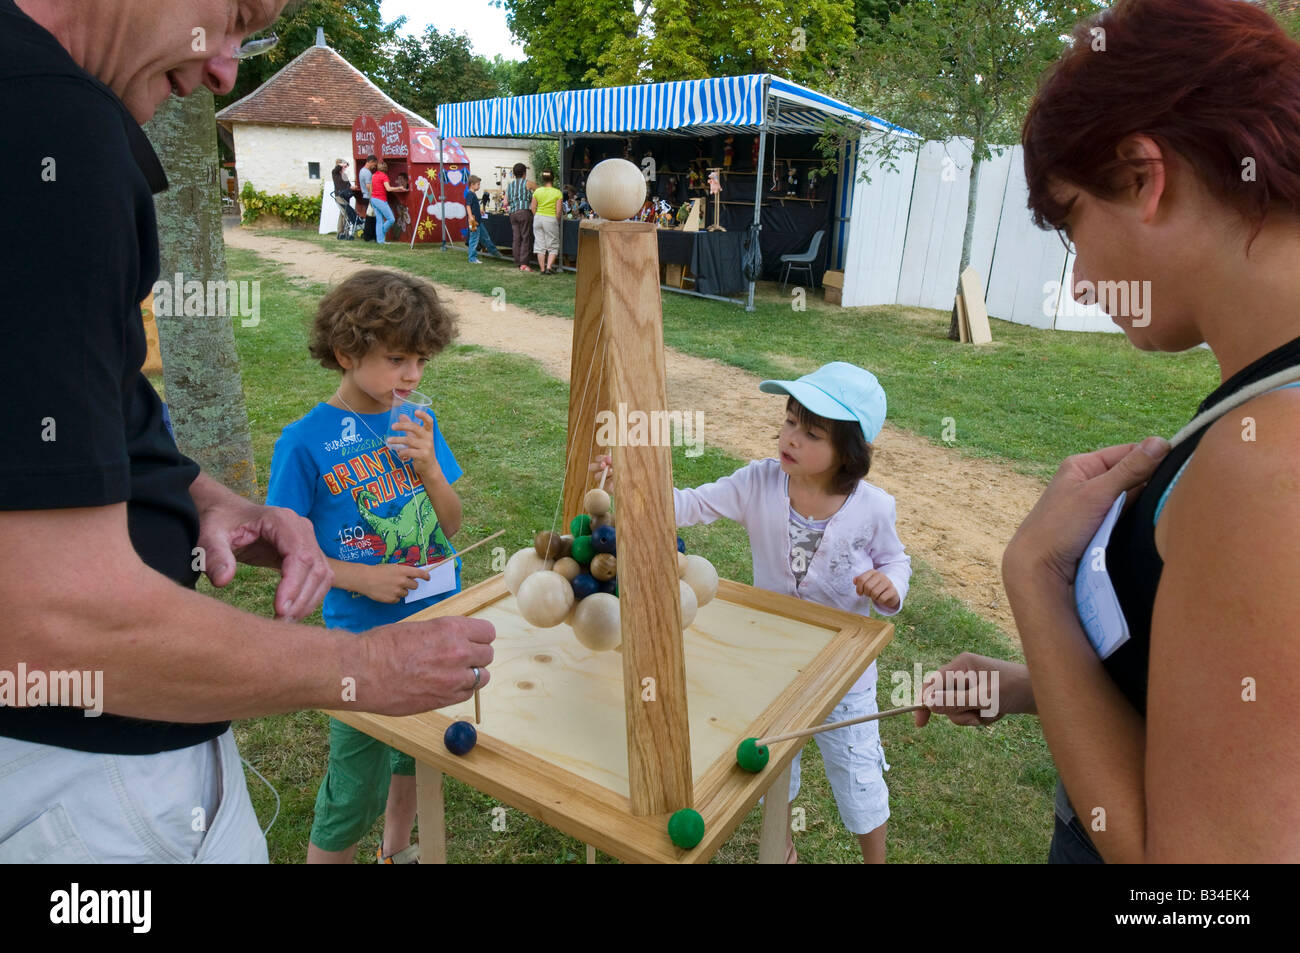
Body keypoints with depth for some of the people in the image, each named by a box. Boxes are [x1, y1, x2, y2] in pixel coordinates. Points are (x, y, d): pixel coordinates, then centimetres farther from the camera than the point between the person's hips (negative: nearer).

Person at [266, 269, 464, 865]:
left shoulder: (418, 423, -2)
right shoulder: (305, 442, -15)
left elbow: (451, 526, 0)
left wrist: (429, 467, -17)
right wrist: (361, 577, -21)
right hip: (364, 635, -5)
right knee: (356, 788, 8)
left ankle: (397, 851, 50)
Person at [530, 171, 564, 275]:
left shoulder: (537, 191, 2)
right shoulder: (557, 193, -6)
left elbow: (533, 208, 3)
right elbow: (558, 211, -8)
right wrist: (557, 221, 6)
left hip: (538, 218, 3)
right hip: (551, 219, -3)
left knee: (540, 246, 8)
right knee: (553, 246, 8)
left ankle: (542, 269, 9)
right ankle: (549, 267, -4)